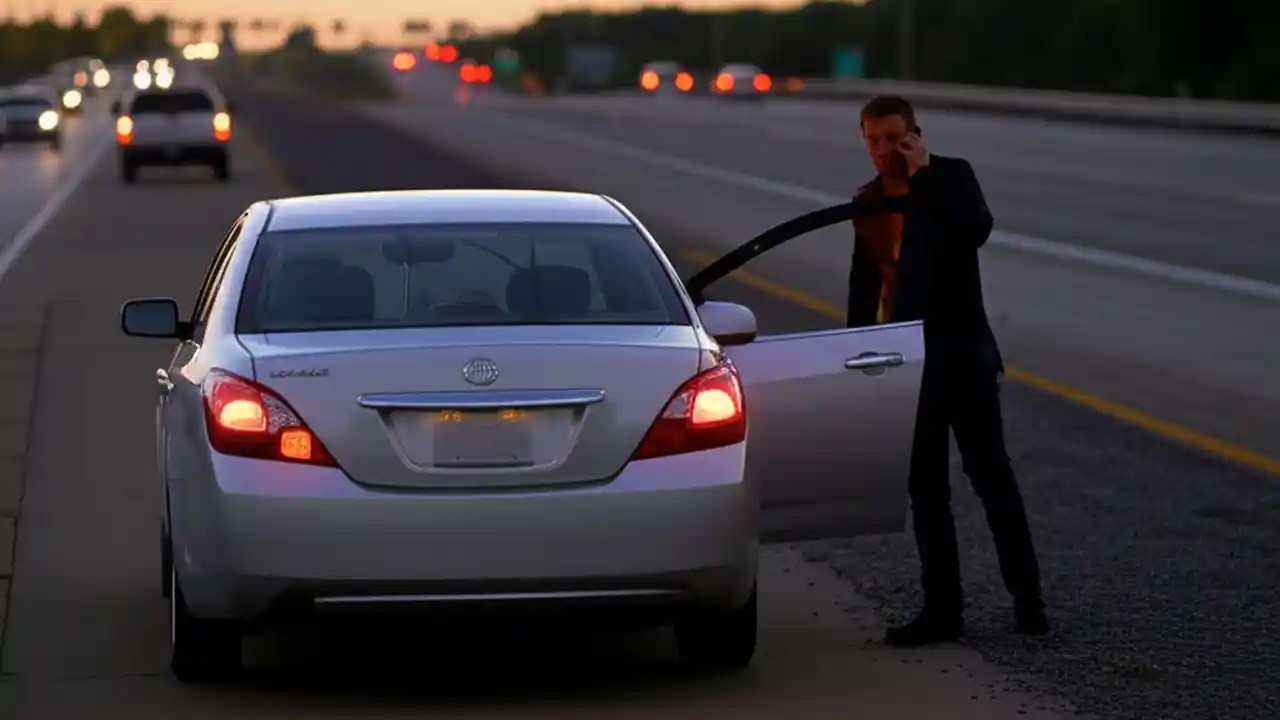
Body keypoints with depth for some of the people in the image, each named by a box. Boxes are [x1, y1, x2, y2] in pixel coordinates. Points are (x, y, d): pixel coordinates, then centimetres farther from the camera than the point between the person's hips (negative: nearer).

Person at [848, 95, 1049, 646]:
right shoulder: (869, 202, 7)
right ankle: (941, 609, 8)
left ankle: (1027, 598, 4)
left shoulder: (951, 176, -7)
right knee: (925, 488, 5)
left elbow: (976, 229, -27)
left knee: (989, 472, -3)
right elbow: (864, 284, 16)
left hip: (962, 352, -5)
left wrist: (924, 176, -23)